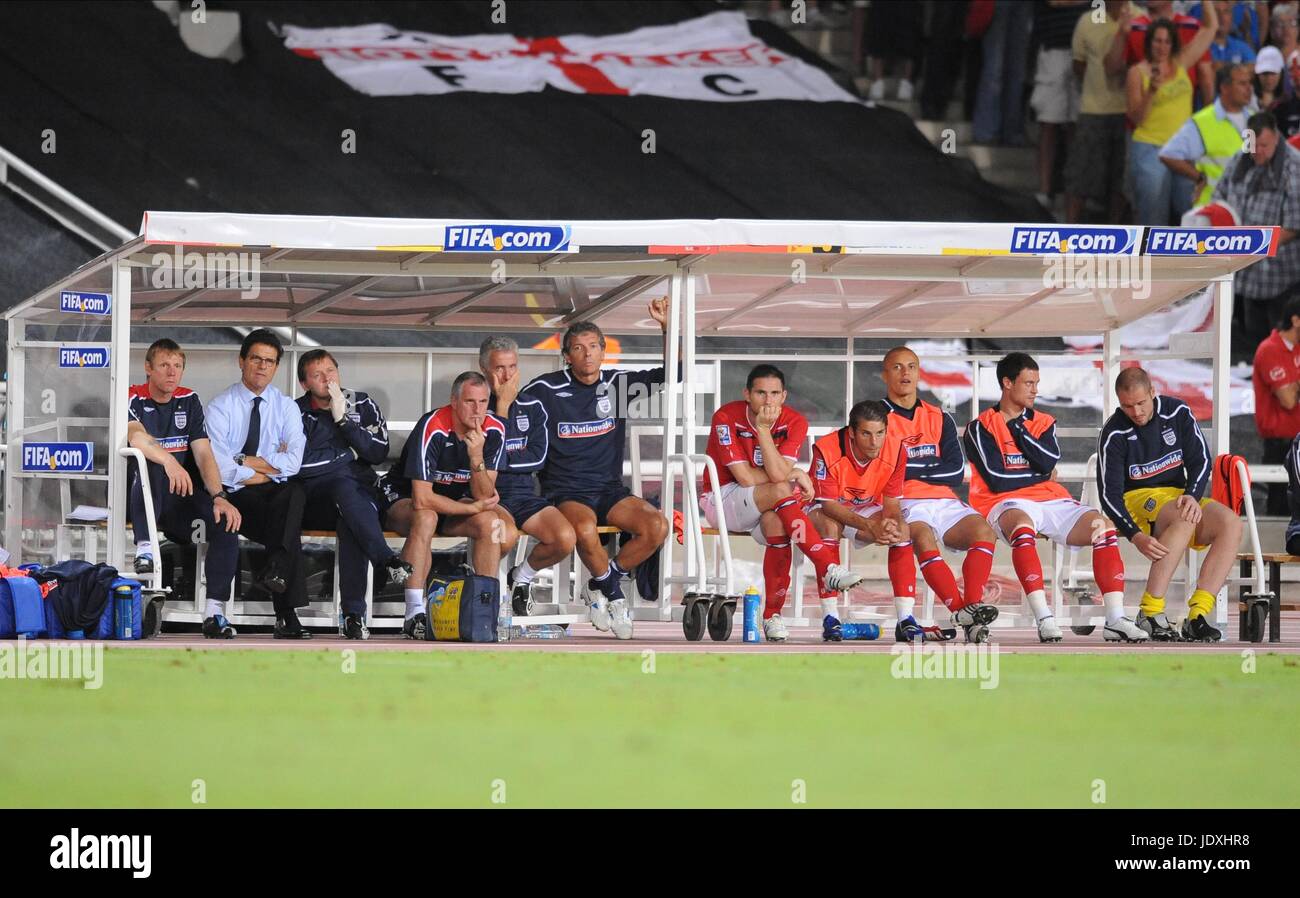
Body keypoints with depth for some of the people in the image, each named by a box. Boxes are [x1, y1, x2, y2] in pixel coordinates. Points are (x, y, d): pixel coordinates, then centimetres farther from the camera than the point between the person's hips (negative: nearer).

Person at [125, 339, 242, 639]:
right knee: (147, 460, -35)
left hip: (182, 497, 4)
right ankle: (144, 548, -40)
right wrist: (169, 461, -47)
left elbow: (204, 454, 0)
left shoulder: (189, 401, 11)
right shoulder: (134, 399, -4)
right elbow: (135, 437, -27)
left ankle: (215, 612, -25)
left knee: (226, 521, -24)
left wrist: (219, 497, -17)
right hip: (142, 499, -4)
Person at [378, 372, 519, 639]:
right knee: (426, 518, -37)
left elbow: (484, 496, -14)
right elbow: (422, 499, -30)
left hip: (454, 501, 5)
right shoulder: (432, 428, -28)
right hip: (403, 497, -5)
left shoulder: (494, 430, -12)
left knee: (491, 523, -22)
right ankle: (414, 615, -38)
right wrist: (474, 508, -20)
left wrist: (477, 458, -32)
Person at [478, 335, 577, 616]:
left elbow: (538, 457, 2)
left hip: (524, 495, 4)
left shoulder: (532, 408, 12)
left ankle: (522, 576, 8)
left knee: (565, 538, -23)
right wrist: (502, 405, -7)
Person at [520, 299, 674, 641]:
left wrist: (666, 325, -3)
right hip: (565, 493, -4)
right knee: (585, 529, -39)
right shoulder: (546, 390, -4)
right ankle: (612, 589, -8)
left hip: (609, 490, 4)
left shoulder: (617, 382, 6)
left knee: (656, 526, -23)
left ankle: (599, 586, 0)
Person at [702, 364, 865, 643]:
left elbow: (778, 473, -21)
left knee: (774, 520, -31)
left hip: (767, 506, 4)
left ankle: (772, 616, -30)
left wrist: (763, 429, -26)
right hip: (722, 500, -4)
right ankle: (829, 570, -40)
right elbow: (745, 478, -18)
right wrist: (796, 476, -15)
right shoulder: (726, 418, -15)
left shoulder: (794, 422, -6)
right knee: (782, 492, -31)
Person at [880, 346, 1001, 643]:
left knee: (982, 529, -26)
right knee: (923, 536, -37)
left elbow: (956, 471, 7)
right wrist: (930, 468, -6)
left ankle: (972, 606, -40)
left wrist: (911, 469, -3)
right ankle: (962, 612, -46)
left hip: (944, 502, 4)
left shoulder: (939, 419, 20)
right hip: (902, 505, -4)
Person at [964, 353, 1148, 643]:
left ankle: (1115, 620, -26)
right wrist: (1042, 475, 2)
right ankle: (1043, 619, -47)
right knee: (1022, 526, -41)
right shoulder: (981, 428, 4)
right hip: (1008, 503, -5)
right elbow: (996, 479, -9)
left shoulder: (1043, 423, 19)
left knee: (1103, 527, -19)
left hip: (1051, 500, 5)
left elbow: (1048, 461, -2)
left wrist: (1017, 428, -2)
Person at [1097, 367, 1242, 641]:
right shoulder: (1114, 434, -12)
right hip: (1136, 499, -5)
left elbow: (1201, 461, 2)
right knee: (1183, 519, -37)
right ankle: (1150, 612, -41)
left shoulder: (1177, 412, -1)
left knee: (1231, 524, -24)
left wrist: (1192, 496, -19)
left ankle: (1197, 615, -34)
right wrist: (1136, 537, -31)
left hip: (1180, 495, 5)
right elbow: (1109, 495, -16)